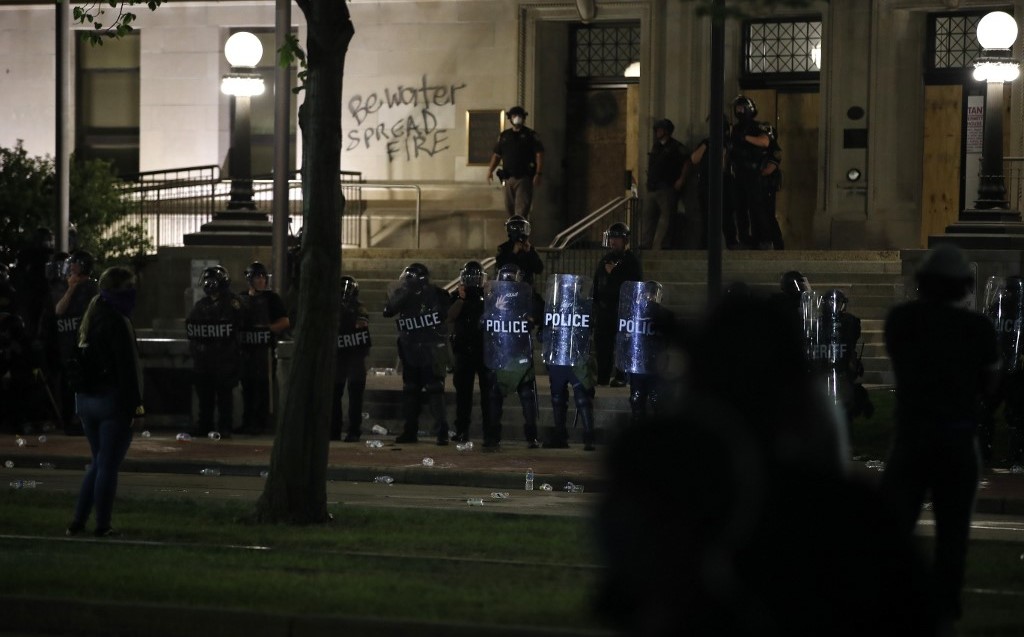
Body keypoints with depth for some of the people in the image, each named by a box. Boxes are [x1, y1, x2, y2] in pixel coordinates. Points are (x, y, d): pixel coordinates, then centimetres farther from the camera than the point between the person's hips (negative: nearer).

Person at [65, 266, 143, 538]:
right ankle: (102, 525, 4)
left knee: (99, 462, 17)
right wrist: (135, 405, -17)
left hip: (85, 399, 8)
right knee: (108, 465, 0)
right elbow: (127, 367, -19)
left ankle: (78, 521, 13)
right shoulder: (117, 322, -17)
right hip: (113, 401, -8)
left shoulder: (92, 319, 11)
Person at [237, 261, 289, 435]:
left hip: (265, 347, -5)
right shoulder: (241, 299, 15)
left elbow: (285, 322, -4)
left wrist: (266, 329, -14)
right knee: (247, 385, 9)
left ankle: (261, 422, -6)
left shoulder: (272, 298, 0)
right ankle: (247, 422, 15)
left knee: (264, 386, -7)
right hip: (245, 347, 5)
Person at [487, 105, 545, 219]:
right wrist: (490, 170, 1)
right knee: (510, 209, 11)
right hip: (508, 178, 5)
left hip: (524, 178, -5)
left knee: (521, 210, -13)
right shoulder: (504, 136, 13)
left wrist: (538, 174, -15)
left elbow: (539, 154, -5)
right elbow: (497, 155, 15)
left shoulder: (531, 135, 0)